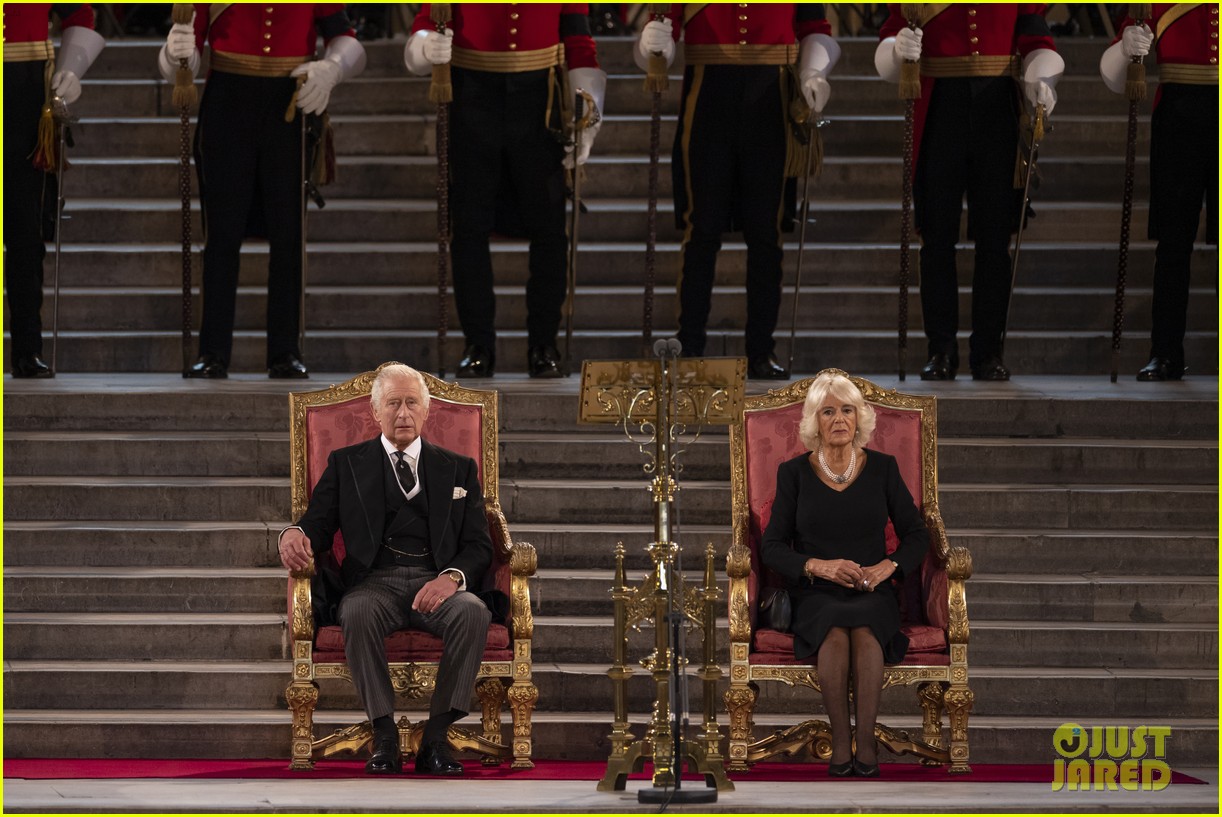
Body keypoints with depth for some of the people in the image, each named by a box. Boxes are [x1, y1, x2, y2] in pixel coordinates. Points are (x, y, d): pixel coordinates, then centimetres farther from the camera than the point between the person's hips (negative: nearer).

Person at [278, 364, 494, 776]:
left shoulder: (458, 468, 19)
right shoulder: (346, 464, 18)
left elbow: (478, 545, 10)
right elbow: (318, 525, 8)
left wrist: (452, 577, -13)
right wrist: (293, 535, -18)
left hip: (436, 583, 1)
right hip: (375, 581, -1)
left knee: (473, 612, -34)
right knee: (358, 612, -37)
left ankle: (436, 736, -28)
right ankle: (384, 736, -29)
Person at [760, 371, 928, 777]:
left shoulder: (882, 468, 6)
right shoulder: (794, 473, 4)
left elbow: (916, 535, 10)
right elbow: (772, 546, 2)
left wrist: (888, 566, -11)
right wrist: (817, 566, -16)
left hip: (873, 591, 0)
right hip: (816, 594, 0)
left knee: (865, 633, -35)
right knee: (835, 634, -35)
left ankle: (865, 741, -33)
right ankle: (841, 742, -29)